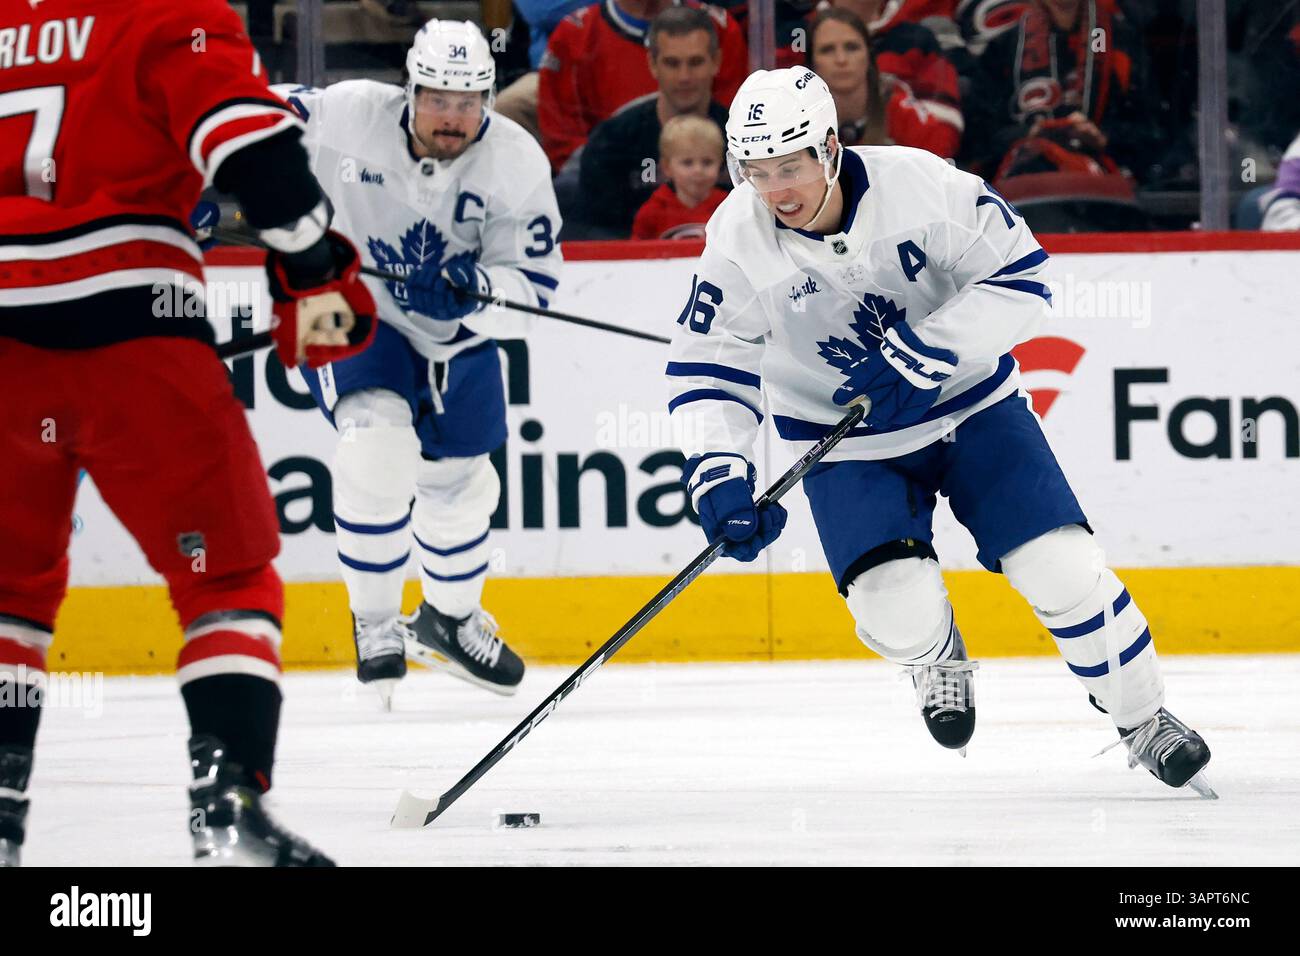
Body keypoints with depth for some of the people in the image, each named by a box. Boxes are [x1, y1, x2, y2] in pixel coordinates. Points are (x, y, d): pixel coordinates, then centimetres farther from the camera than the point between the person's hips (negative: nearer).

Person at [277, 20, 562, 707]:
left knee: (460, 482, 17)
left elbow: (532, 290, -19)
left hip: (455, 334, 4)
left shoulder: (517, 162, -19)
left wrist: (476, 289, -39)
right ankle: (374, 624, -10)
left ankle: (451, 619, 46)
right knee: (377, 445, -27)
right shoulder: (349, 116, -24)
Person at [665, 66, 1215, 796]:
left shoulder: (920, 184, -23)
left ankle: (1144, 718, 15)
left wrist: (923, 354, -30)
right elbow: (707, 373, -13)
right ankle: (939, 656, 20)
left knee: (1062, 570, -10)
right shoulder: (739, 243, -19)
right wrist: (719, 476, -27)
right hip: (846, 441, 0)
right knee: (898, 617, -19)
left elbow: (1020, 280, -19)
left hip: (968, 401, 0)